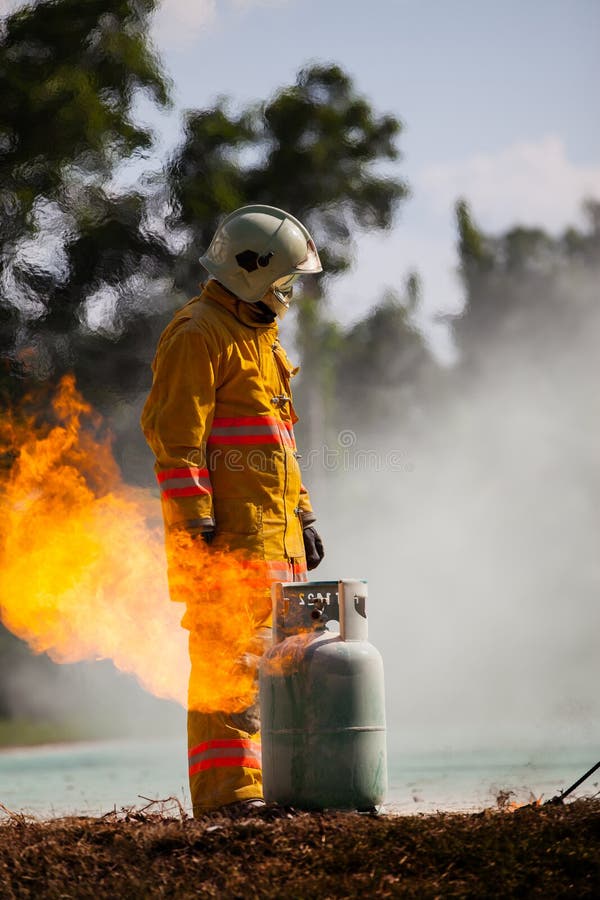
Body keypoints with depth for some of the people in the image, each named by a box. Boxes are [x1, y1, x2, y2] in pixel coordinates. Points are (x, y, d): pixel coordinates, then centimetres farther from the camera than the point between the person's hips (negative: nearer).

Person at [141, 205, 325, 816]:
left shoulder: (258, 335, 23)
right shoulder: (198, 334, -9)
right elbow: (174, 432, -16)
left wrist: (302, 512, 24)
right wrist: (195, 519, -22)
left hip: (274, 527, 10)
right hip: (229, 530, -10)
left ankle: (273, 783, 18)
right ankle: (227, 790, -12)